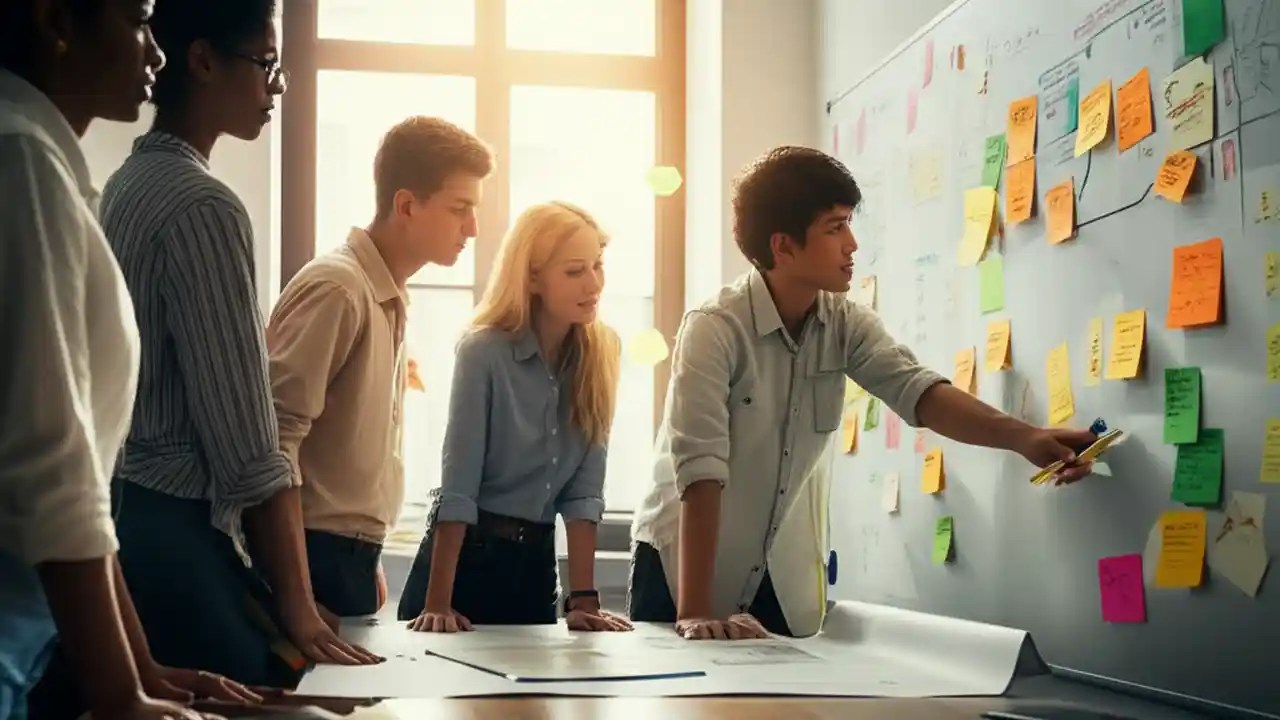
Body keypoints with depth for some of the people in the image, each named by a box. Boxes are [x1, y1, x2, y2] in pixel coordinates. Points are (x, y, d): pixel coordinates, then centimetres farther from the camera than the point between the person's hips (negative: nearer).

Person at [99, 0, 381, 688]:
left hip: (130, 516, 10)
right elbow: (247, 444, -18)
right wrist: (296, 607, -12)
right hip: (175, 535, -10)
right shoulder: (205, 207, -15)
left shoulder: (127, 187, 13)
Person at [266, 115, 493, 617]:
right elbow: (275, 437, -19)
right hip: (320, 555, -8)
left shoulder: (389, 298, 13)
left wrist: (368, 560, 16)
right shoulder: (335, 289, -14)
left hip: (350, 554, 8)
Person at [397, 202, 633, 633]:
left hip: (537, 558, 4)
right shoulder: (484, 353, -16)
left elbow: (584, 488, -5)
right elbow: (457, 488, -18)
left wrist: (583, 598, -11)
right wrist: (437, 604, -22)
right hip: (464, 551, -4)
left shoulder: (599, 354, -3)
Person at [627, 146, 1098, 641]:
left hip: (782, 575, 5)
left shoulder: (846, 325, -4)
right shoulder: (714, 329, -22)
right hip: (685, 565, -5)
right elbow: (700, 469, -28)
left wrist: (1023, 438, -35)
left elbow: (916, 390, -18)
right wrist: (694, 612, -34)